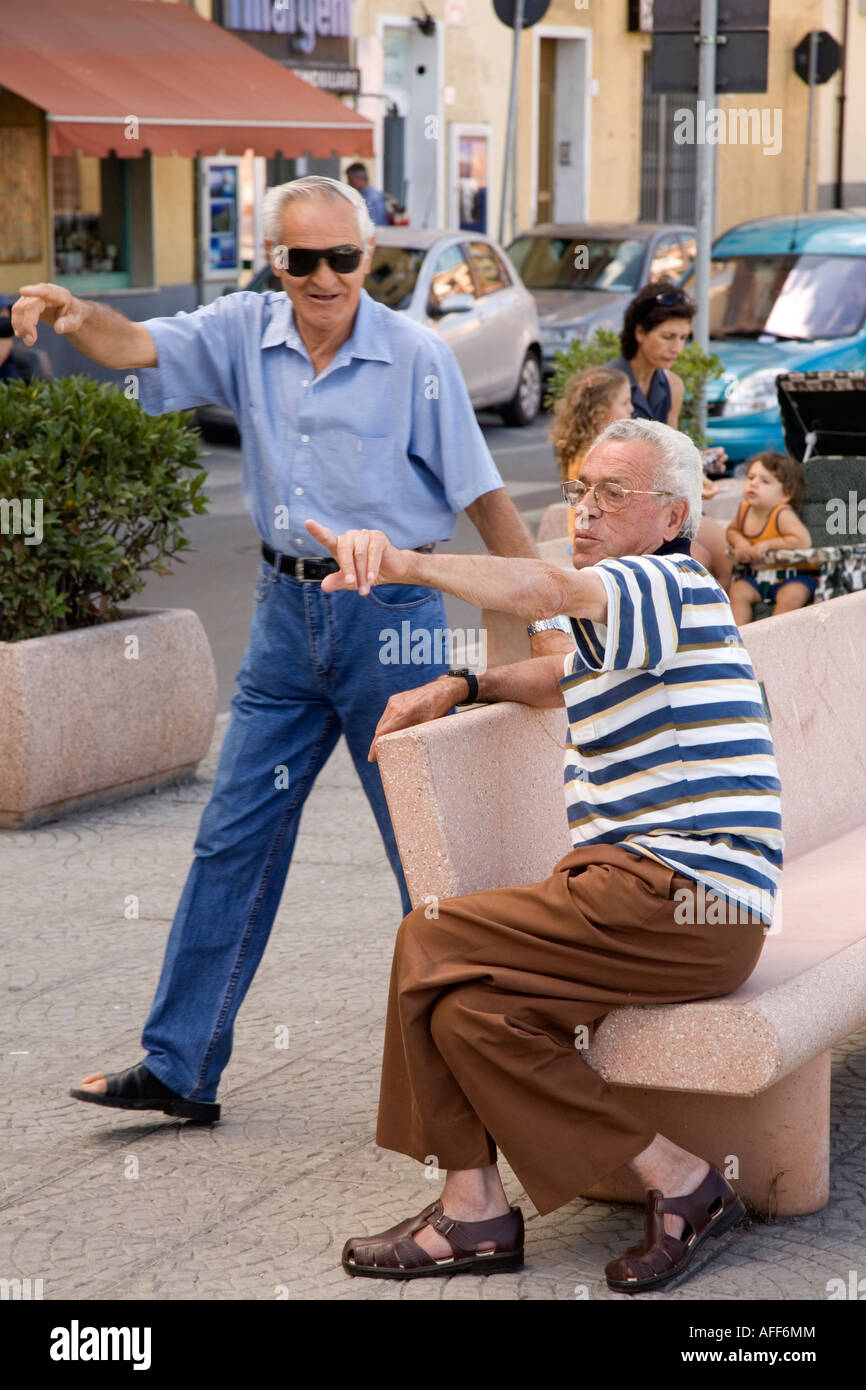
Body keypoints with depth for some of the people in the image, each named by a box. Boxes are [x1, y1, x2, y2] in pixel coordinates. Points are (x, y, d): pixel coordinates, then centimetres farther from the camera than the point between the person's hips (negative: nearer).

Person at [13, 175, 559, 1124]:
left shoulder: (415, 358, -9)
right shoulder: (247, 332, 1)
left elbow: (485, 498, -7)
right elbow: (138, 349, -10)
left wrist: (546, 622, -7)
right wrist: (75, 316, -33)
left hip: (392, 616, -4)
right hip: (288, 612, 4)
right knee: (233, 839, 6)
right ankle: (179, 1068, 13)